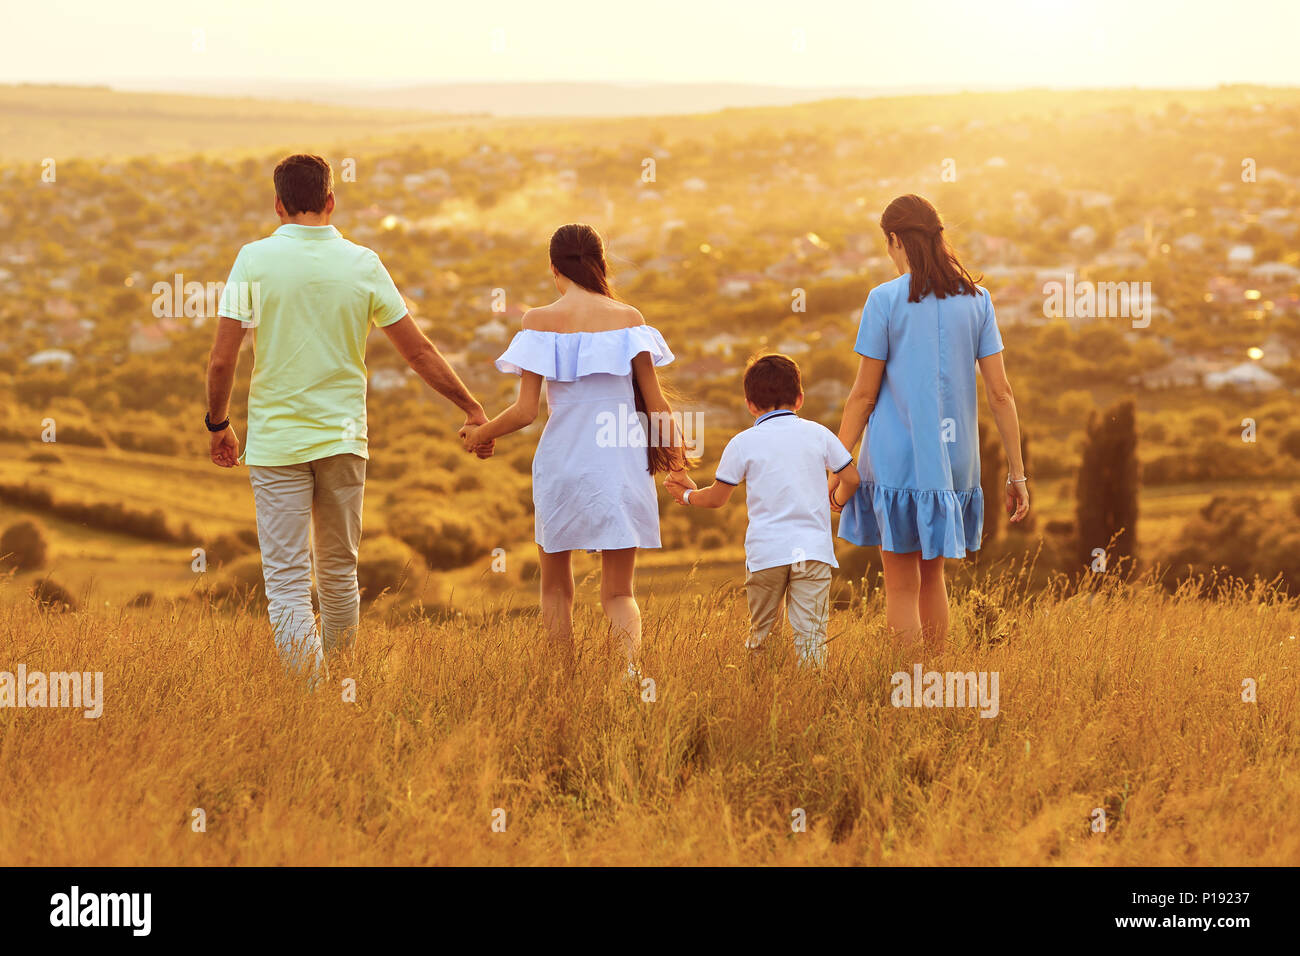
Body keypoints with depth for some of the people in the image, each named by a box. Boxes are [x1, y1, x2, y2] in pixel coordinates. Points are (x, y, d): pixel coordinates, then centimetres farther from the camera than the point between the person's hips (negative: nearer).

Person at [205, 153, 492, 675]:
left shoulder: (254, 260, -6)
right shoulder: (362, 263, -1)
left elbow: (222, 360, -7)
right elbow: (420, 351, 3)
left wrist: (218, 424, 9)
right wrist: (471, 409, 13)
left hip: (276, 440, -2)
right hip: (343, 437, 2)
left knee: (287, 578, -2)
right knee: (339, 571, 16)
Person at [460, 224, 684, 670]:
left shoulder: (541, 321, -4)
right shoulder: (628, 318, 1)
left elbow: (526, 410, -7)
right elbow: (656, 403, 0)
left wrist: (479, 434, 12)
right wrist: (674, 450, 19)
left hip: (562, 462, -1)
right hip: (622, 463, 1)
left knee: (556, 585, 18)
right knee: (619, 591, 5)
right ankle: (630, 663, -24)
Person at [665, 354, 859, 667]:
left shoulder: (742, 444, 4)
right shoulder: (818, 434, 8)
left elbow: (717, 498, 10)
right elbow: (851, 478, 12)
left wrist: (689, 495, 30)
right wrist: (837, 499, 34)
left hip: (765, 551, 0)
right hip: (813, 549, 0)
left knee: (761, 629, 13)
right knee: (811, 631, -4)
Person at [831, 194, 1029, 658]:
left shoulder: (885, 300, -7)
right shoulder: (976, 299, 4)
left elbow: (863, 396, -5)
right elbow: (1000, 392, 3)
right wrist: (1016, 472, 7)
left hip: (897, 458, -4)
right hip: (953, 462, 4)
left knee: (901, 586, 1)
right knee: (932, 576, 20)